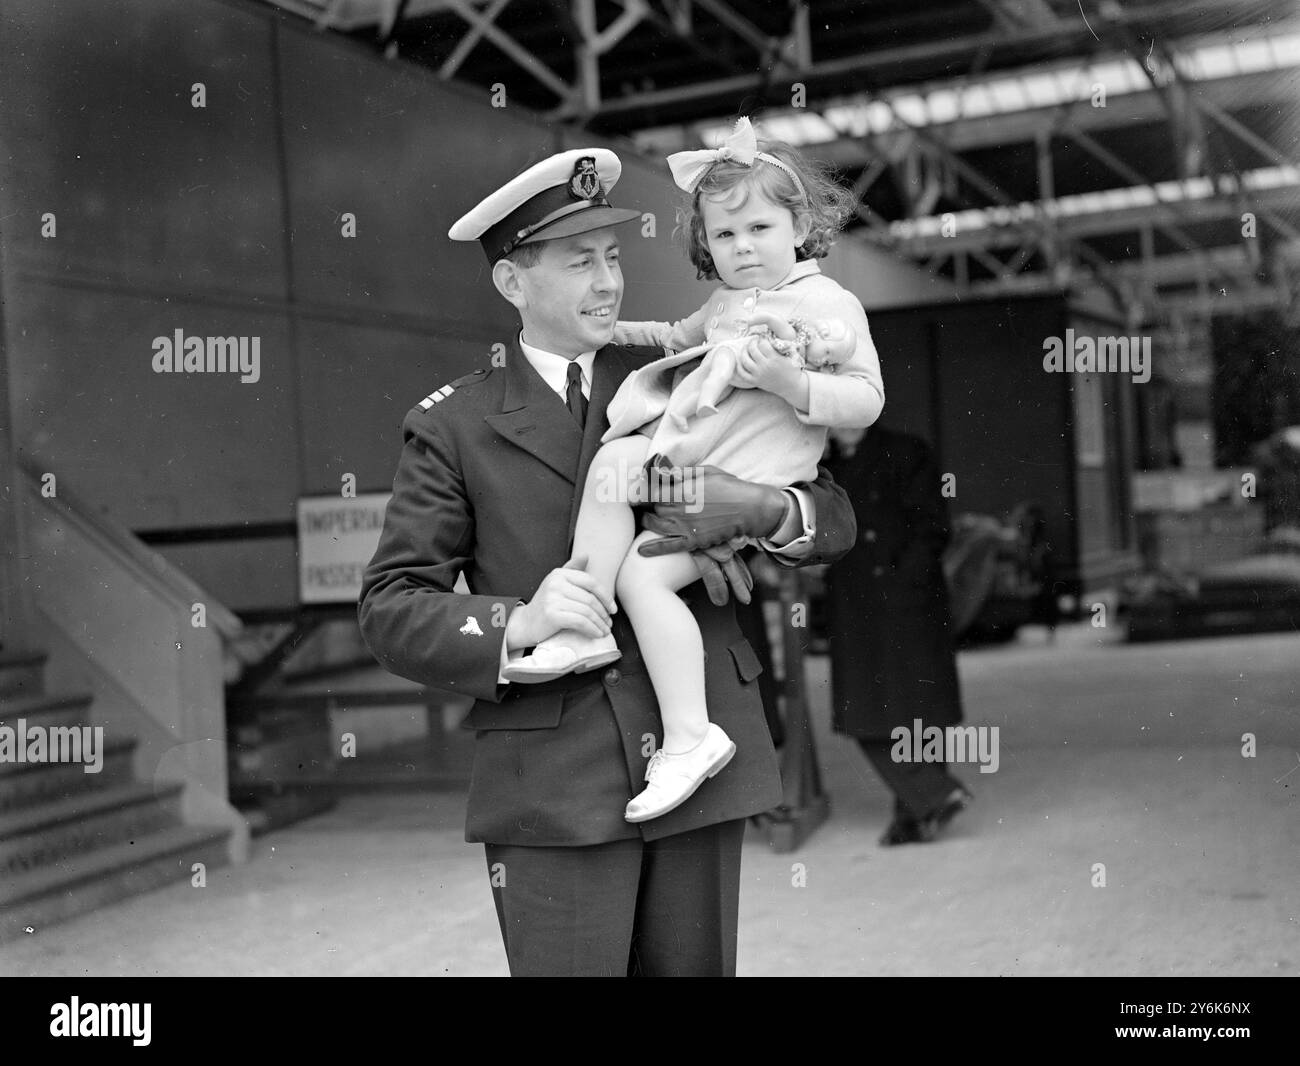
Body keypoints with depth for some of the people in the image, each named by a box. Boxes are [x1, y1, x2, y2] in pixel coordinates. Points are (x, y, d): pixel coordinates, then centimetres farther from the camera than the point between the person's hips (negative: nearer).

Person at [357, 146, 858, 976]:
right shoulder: (455, 426, 3)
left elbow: (835, 519, 8)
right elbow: (390, 610, -3)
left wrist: (762, 509, -14)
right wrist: (515, 624, -21)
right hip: (553, 789, -2)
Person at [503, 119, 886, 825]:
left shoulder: (830, 304, -1)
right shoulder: (725, 303, 22)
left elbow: (866, 402, -7)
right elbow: (680, 337, 44)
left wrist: (790, 382, -21)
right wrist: (615, 330, 34)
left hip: (745, 487, -8)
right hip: (688, 460, 8)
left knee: (639, 572, -21)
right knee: (612, 460, -20)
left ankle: (689, 735, -18)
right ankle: (584, 629, -21)